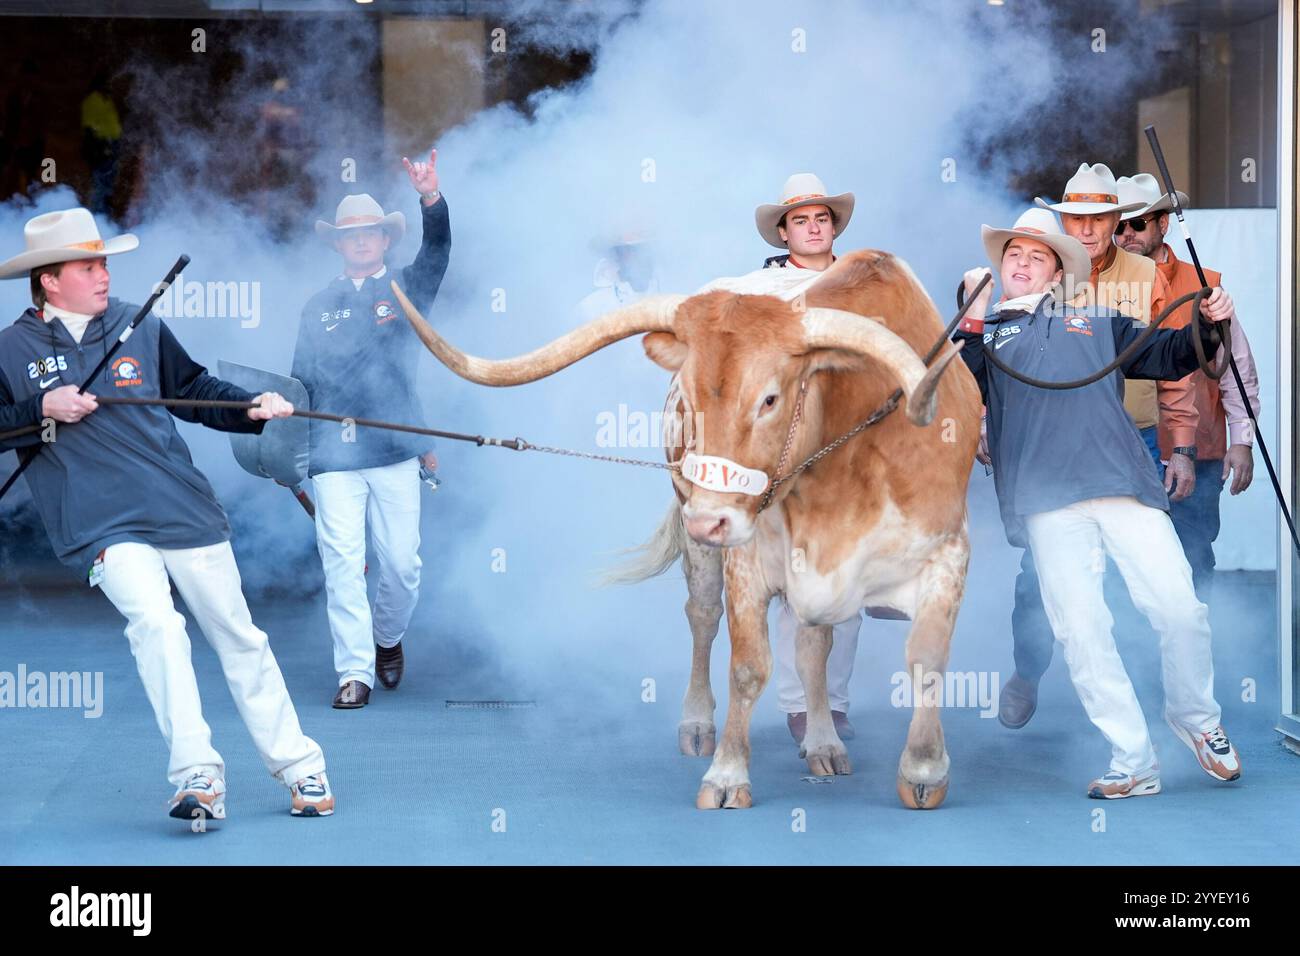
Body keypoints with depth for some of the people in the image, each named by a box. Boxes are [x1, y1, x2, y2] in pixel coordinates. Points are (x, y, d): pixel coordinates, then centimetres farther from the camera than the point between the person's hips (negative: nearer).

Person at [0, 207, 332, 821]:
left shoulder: (141, 328, 9)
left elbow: (194, 389, 15)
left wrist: (251, 407, -1)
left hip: (185, 511, 3)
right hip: (104, 528, -3)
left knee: (238, 636, 7)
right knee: (155, 623, -26)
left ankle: (299, 768, 18)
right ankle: (196, 776, -21)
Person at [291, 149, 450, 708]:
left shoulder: (406, 289, 9)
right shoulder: (318, 306, 15)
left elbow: (437, 252, -10)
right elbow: (302, 380, 16)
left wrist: (431, 200, -28)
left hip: (395, 450, -1)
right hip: (332, 454, 1)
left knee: (402, 563, 1)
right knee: (341, 563, -7)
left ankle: (387, 637, 29)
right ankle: (354, 671, -2)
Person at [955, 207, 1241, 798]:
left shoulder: (1096, 322, 25)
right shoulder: (984, 333, 19)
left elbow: (1167, 355, 22)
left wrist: (1208, 326, 3)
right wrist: (972, 319, -9)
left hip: (1123, 485, 1)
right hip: (1048, 501, -1)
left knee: (1178, 607, -8)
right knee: (1080, 630, -6)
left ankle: (1196, 720, 18)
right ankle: (1133, 765, 1)